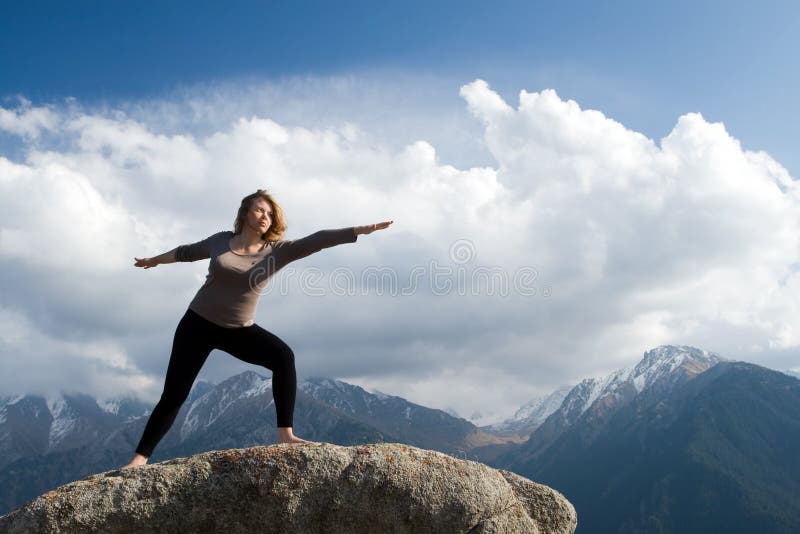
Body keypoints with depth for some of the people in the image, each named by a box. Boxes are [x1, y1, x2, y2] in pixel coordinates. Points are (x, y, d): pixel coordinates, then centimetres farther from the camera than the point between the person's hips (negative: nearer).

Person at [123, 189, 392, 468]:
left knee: (283, 356, -26)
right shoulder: (220, 241, -4)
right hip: (198, 324, 0)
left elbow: (317, 240, -20)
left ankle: (285, 434, -25)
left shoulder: (277, 251, -7)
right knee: (173, 396, -3)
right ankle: (141, 456, 12)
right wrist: (155, 260, 32)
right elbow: (187, 251, 16)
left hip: (240, 330, 0)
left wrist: (361, 230, -31)